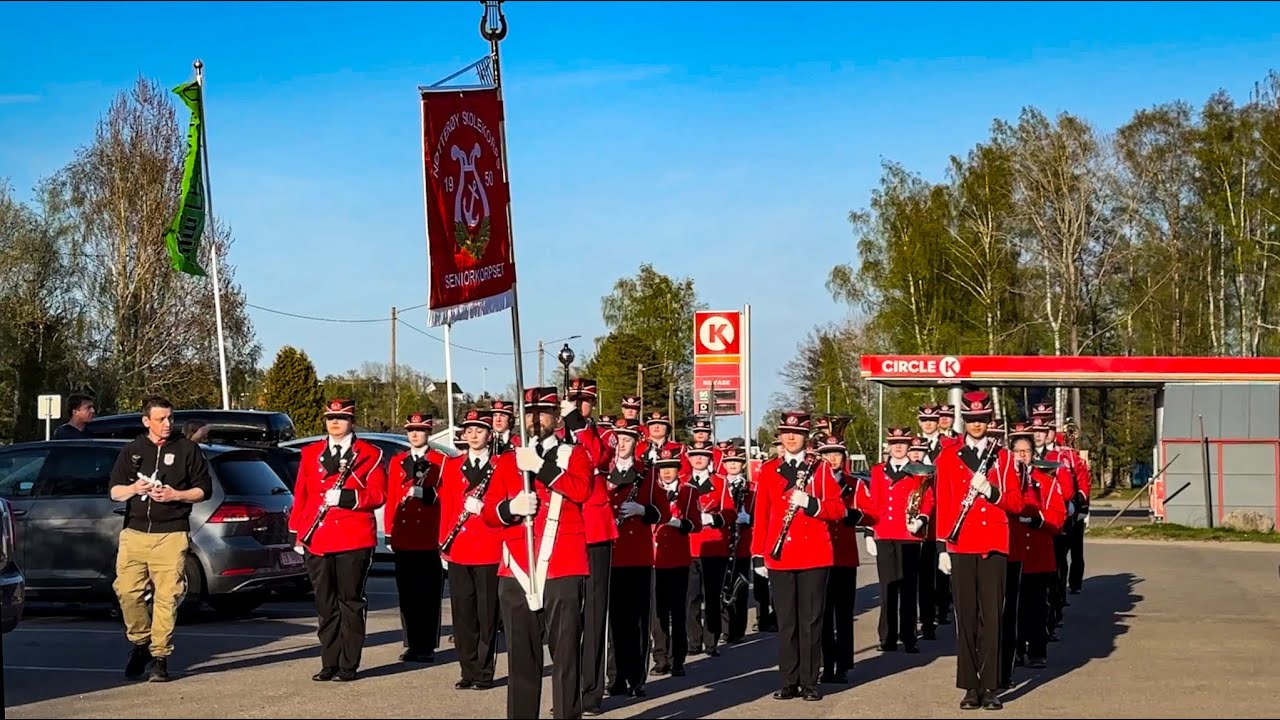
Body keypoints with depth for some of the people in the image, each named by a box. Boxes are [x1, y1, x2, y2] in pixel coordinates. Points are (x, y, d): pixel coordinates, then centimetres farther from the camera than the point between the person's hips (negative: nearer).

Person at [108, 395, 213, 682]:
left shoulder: (187, 449, 7)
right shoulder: (132, 451, 15)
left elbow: (204, 489, 7)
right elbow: (114, 492, 15)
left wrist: (175, 495, -10)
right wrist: (134, 489, -7)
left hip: (171, 535, -3)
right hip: (134, 533, 3)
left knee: (167, 596, -8)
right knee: (127, 591, -4)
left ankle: (160, 656, -1)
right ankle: (140, 644, 17)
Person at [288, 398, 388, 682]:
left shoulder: (369, 454, 3)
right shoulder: (310, 453, 14)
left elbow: (378, 494, -5)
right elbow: (300, 496, 14)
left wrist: (345, 497, -18)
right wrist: (297, 533, 9)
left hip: (354, 540, -4)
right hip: (317, 541, 4)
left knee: (351, 603, -1)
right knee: (325, 605, 7)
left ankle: (349, 666, 4)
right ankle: (329, 664, 13)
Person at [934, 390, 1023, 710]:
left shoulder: (1002, 457, 8)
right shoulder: (948, 457, 7)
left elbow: (1016, 503, 6)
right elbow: (943, 504, 5)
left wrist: (992, 492, -13)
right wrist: (942, 547, 0)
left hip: (994, 546, 0)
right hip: (961, 547, 0)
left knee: (992, 617, -1)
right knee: (965, 617, 2)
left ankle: (990, 687, 3)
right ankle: (971, 687, 7)